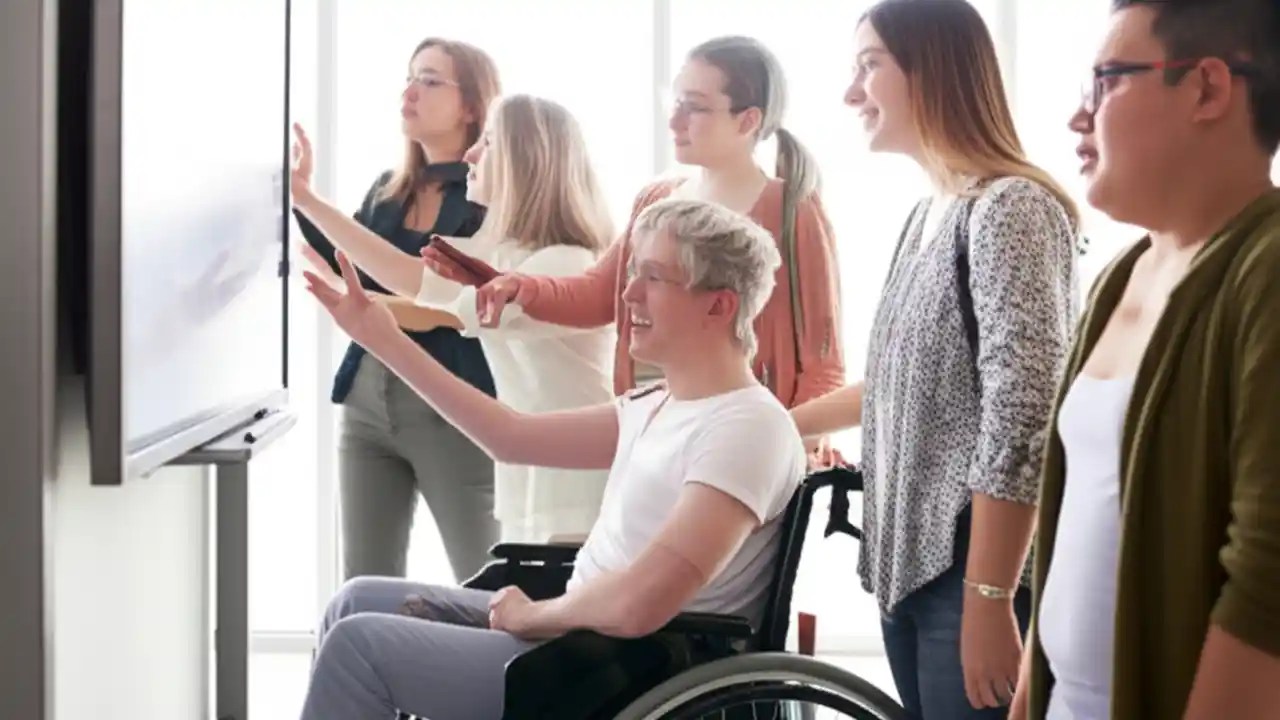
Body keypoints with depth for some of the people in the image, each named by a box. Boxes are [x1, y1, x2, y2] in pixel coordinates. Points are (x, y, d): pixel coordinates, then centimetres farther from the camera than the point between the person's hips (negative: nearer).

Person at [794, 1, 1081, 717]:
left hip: (978, 570, -8)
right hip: (913, 562, 8)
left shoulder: (1011, 208, -14)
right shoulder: (927, 217, 14)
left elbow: (1020, 425, -20)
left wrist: (988, 601, -23)